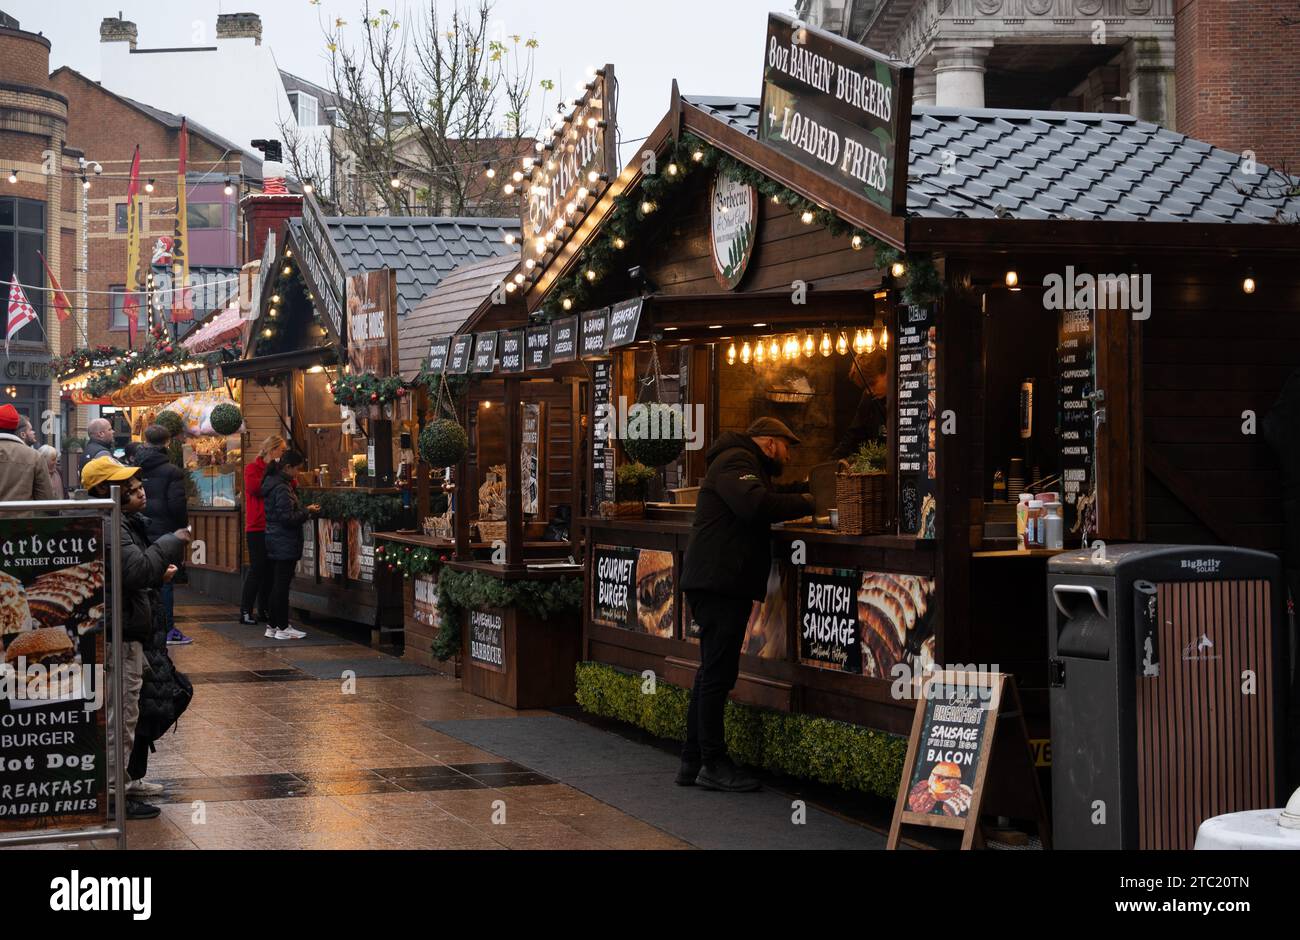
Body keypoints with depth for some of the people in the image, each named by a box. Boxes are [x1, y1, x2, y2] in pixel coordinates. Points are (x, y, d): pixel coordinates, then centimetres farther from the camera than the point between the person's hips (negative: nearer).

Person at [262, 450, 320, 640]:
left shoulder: (272, 483, 13)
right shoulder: (282, 488, -18)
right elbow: (288, 517, -21)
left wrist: (304, 511, 11)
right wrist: (308, 512, -10)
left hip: (274, 543, 10)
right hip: (285, 544, -10)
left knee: (277, 585, 13)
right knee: (282, 585, -5)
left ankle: (272, 626, 17)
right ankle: (282, 628, -1)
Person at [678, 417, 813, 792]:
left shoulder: (743, 463, 25)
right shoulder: (736, 462, -10)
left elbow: (771, 494, 31)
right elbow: (755, 505, -26)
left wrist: (808, 486, 15)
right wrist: (805, 504, -17)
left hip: (719, 584, 11)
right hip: (719, 584, -11)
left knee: (712, 673, 14)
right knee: (717, 674, -9)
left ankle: (693, 761, 18)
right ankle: (713, 764, -7)